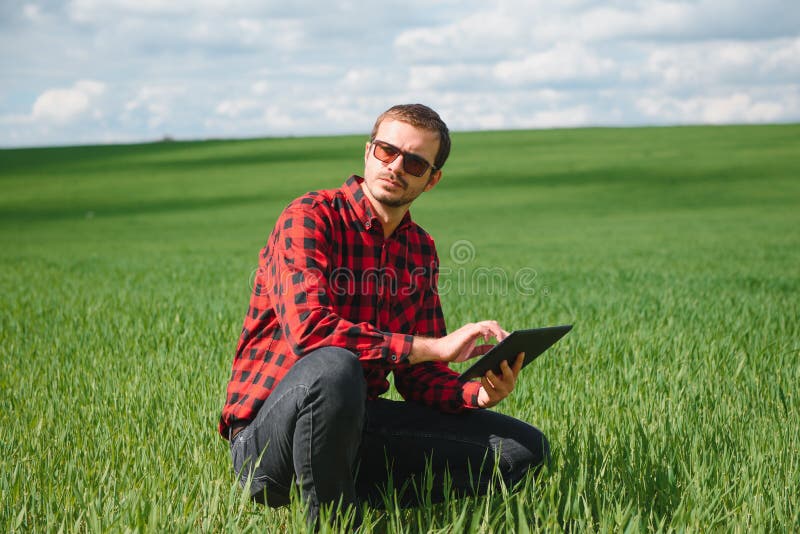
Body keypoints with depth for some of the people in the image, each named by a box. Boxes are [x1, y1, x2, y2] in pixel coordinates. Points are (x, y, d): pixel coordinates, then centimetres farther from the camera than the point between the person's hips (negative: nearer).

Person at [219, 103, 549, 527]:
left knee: (524, 448, 0)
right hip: (266, 438, -6)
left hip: (352, 426, 7)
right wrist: (437, 347, -28)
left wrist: (479, 392, -14)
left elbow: (420, 375, 9)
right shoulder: (310, 218, -11)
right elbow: (310, 331, -28)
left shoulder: (420, 250, 10)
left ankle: (360, 497, -10)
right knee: (335, 366, -41)